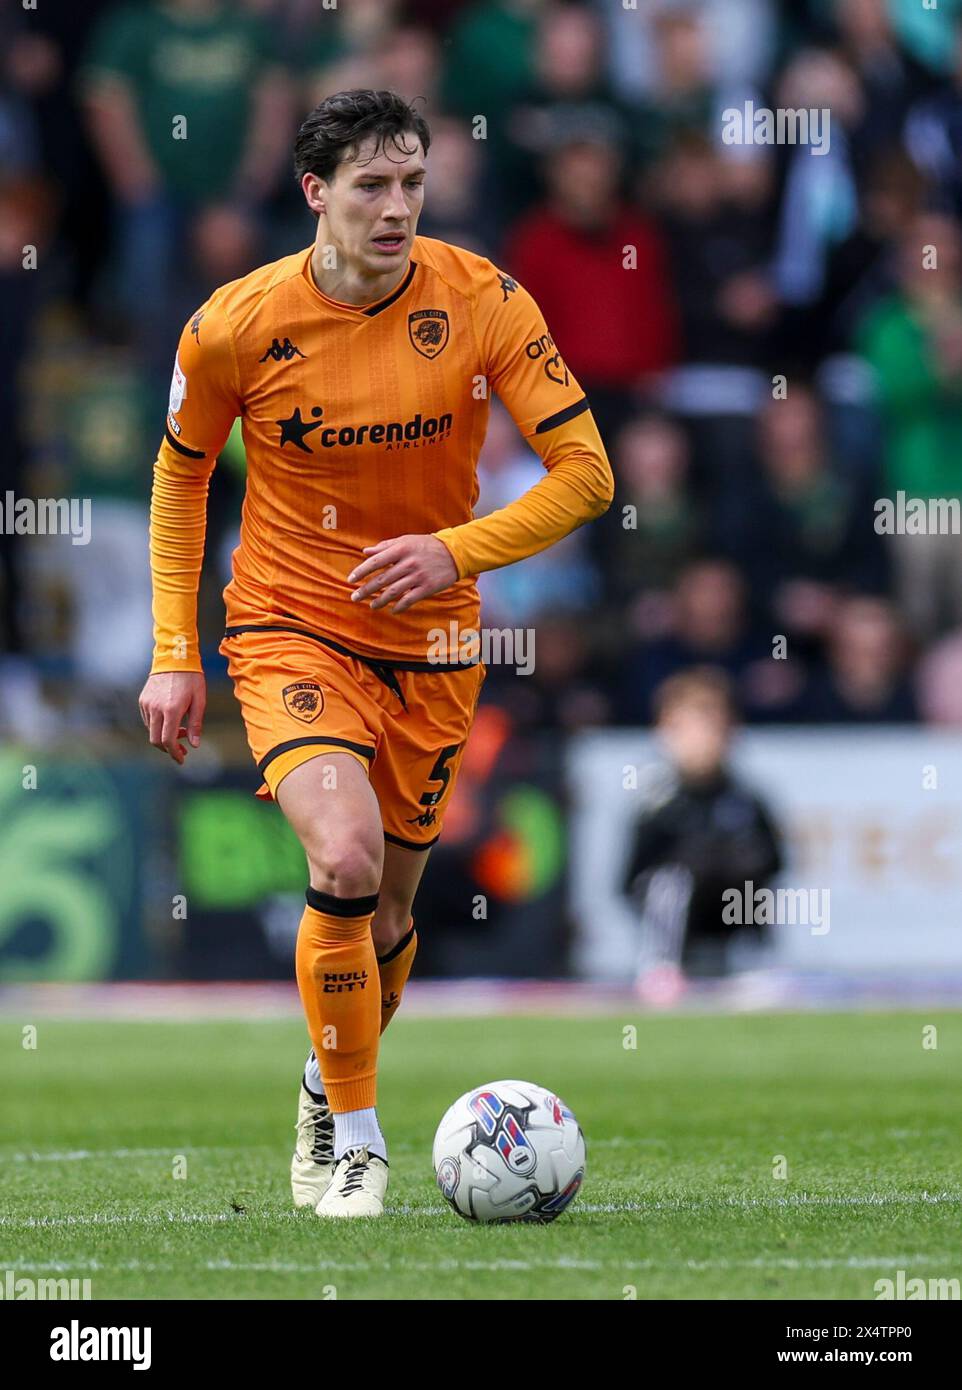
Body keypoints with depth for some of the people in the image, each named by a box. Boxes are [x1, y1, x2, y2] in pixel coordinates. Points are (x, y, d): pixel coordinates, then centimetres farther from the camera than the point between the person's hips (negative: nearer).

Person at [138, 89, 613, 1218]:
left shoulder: (484, 305, -12)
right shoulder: (236, 324, -12)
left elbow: (584, 472, -10)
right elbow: (180, 473, 5)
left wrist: (456, 549, -24)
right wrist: (173, 656, 2)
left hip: (429, 639, 2)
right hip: (290, 627, -2)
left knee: (384, 910, 11)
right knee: (347, 858, -25)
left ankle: (328, 1087, 42)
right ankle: (352, 1135, -9)